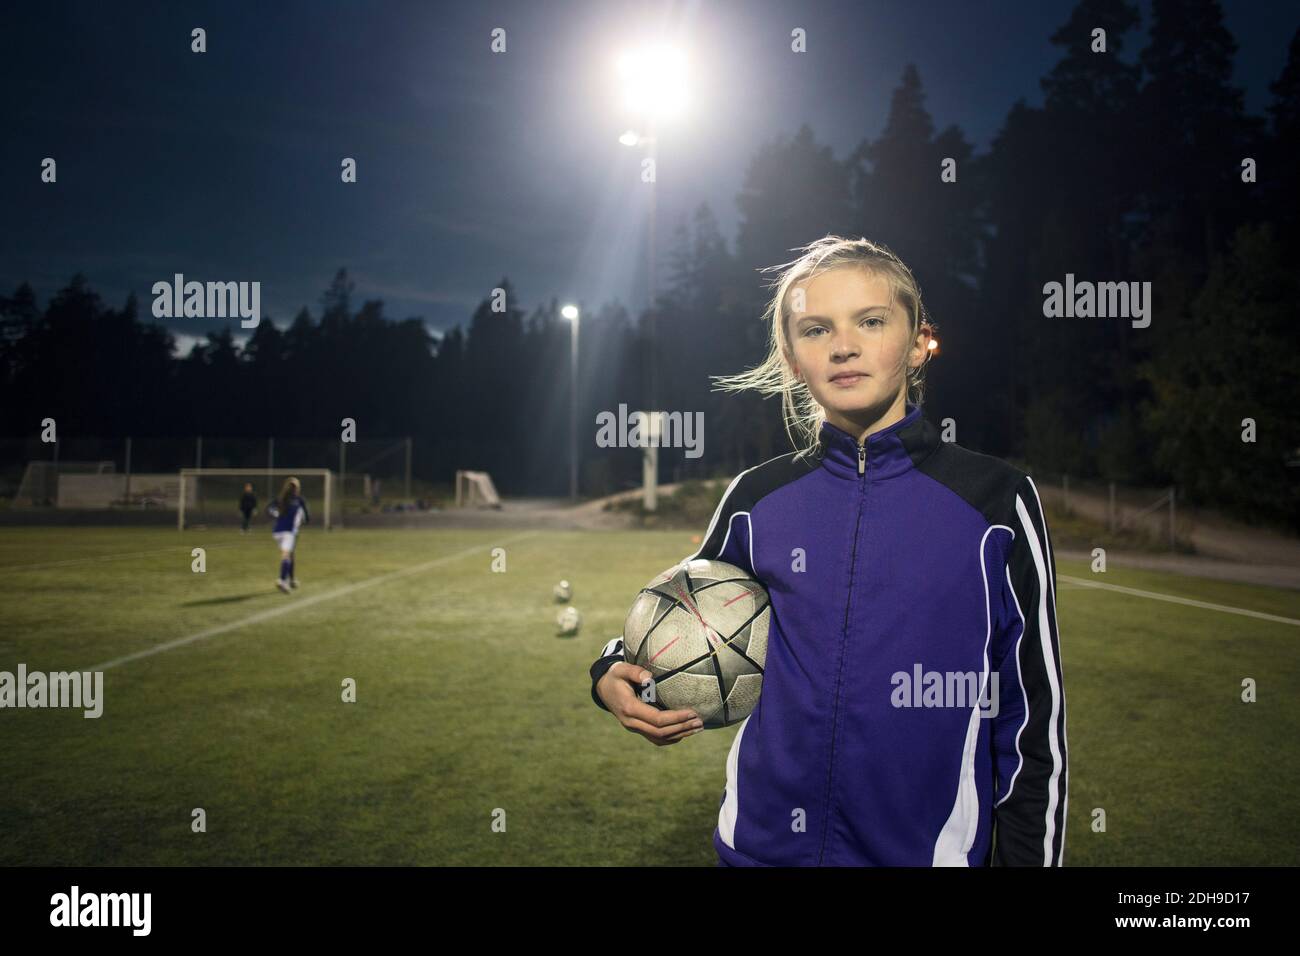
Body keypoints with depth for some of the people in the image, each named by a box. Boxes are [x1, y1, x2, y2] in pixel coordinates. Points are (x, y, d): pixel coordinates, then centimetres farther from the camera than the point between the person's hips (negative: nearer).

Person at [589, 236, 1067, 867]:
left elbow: (1034, 720, -3)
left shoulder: (995, 499, -8)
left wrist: (1030, 856, -1)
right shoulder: (755, 500, -2)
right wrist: (616, 674, -5)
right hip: (760, 843, 3)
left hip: (931, 845, -2)